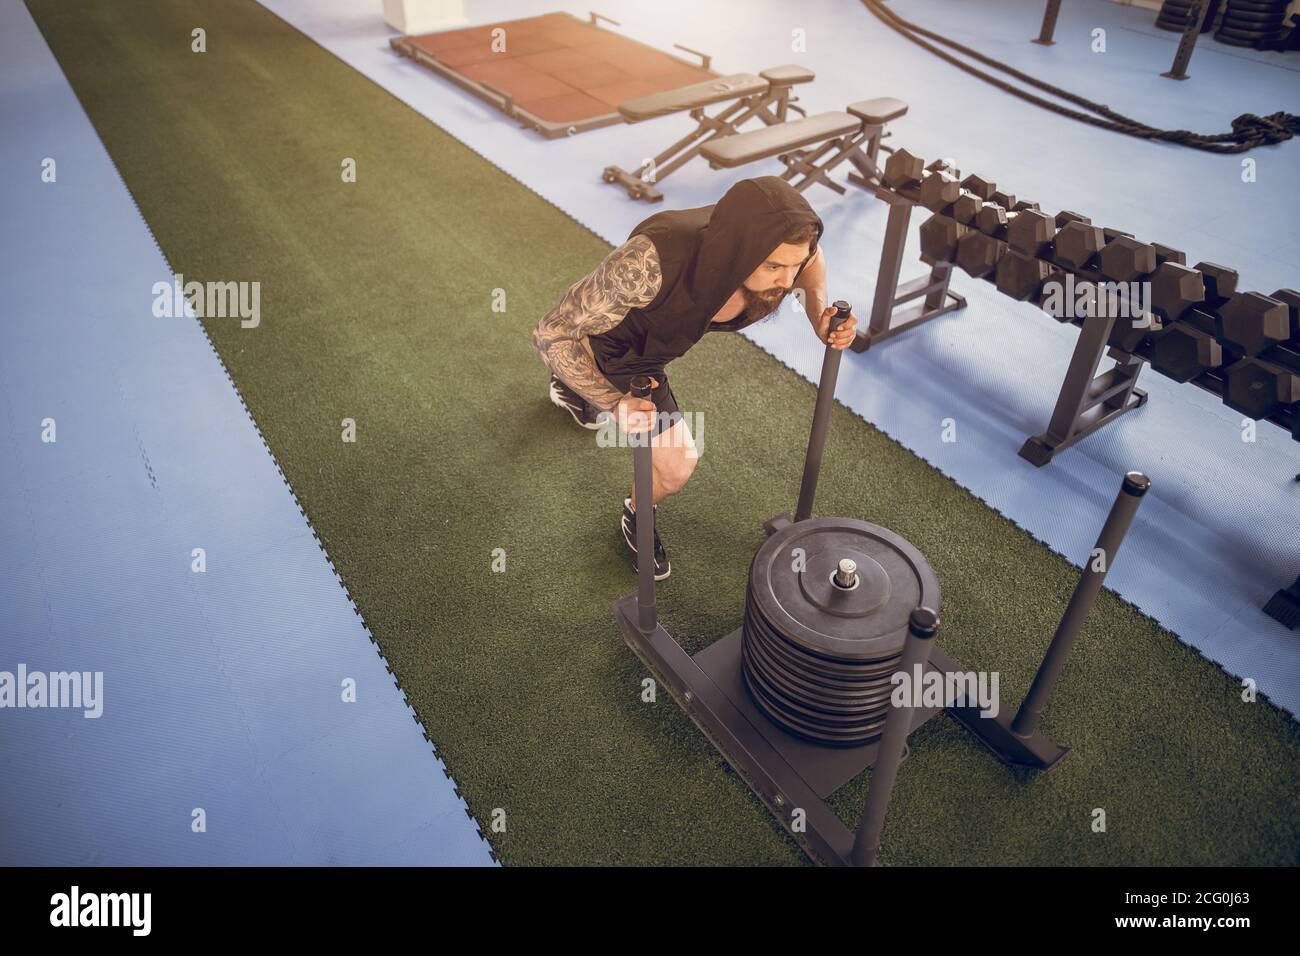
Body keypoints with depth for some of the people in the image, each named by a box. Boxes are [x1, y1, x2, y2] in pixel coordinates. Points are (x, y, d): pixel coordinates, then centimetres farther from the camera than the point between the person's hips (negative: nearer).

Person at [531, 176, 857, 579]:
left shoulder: (774, 255, -31)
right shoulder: (651, 263, -47)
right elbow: (553, 332, -35)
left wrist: (820, 318, -18)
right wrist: (612, 401, -40)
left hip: (655, 336, 6)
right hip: (610, 344, -5)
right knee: (678, 464, -7)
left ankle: (570, 389, 72)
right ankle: (636, 517, 27)